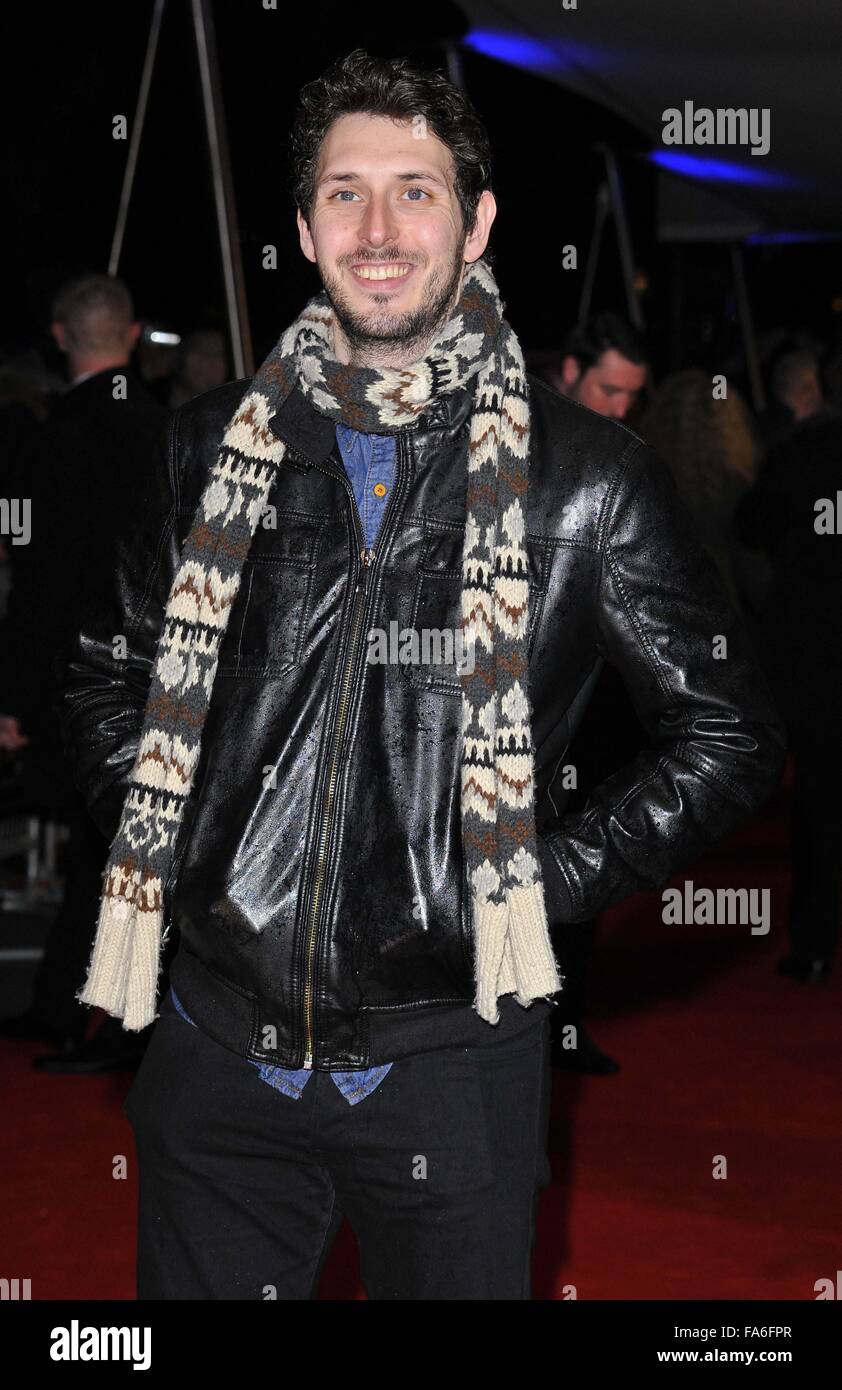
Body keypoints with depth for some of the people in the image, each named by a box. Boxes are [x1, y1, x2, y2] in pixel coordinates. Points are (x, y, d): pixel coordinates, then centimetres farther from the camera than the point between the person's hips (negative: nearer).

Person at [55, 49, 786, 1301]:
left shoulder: (588, 478, -5)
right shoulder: (217, 448, 3)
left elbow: (727, 736, 2)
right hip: (218, 1051, 2)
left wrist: (555, 878, -5)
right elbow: (104, 674, 18)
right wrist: (154, 844, 4)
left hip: (450, 1065, -2)